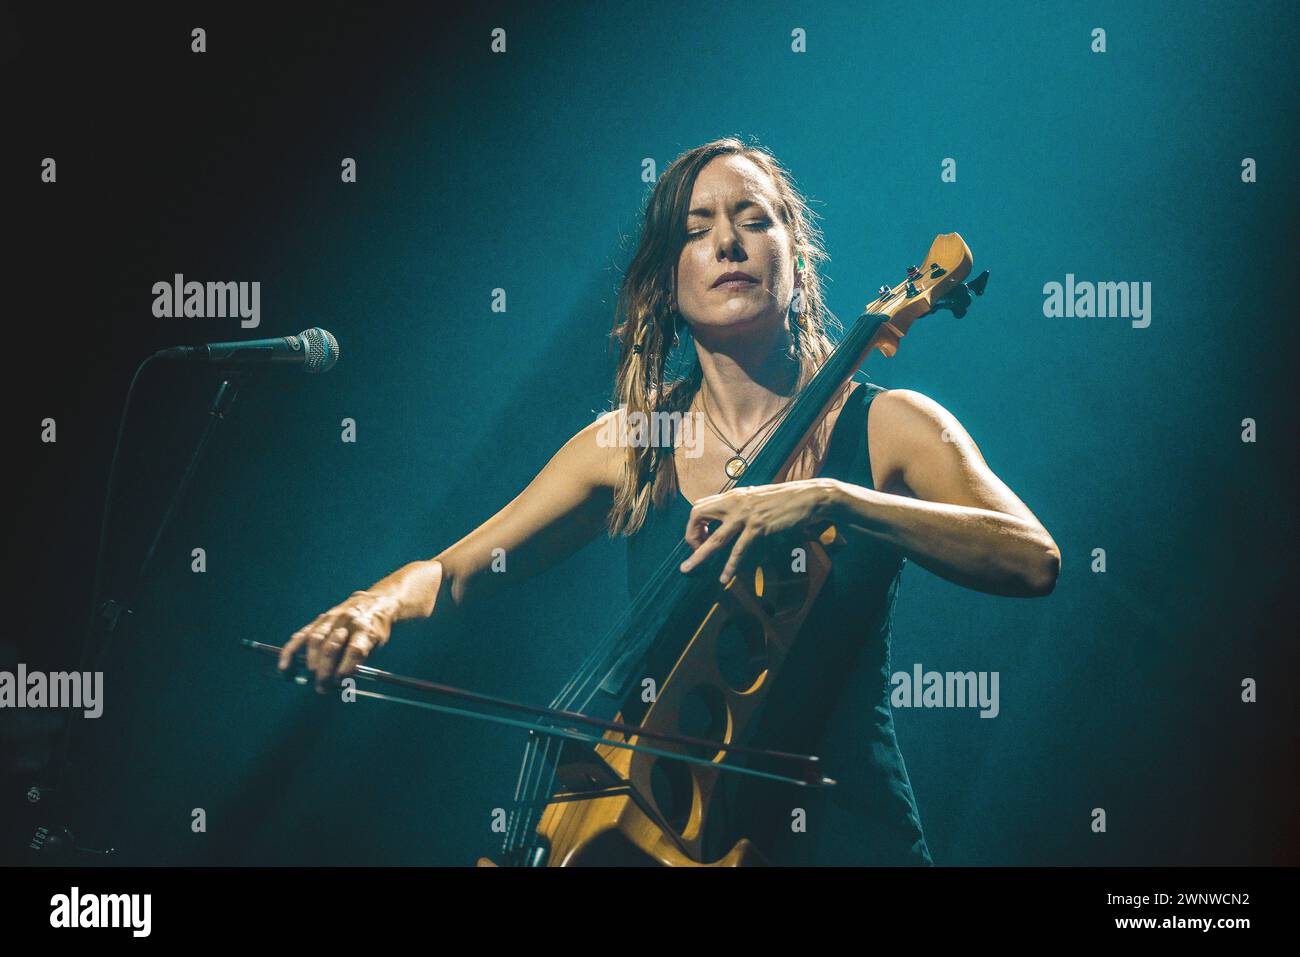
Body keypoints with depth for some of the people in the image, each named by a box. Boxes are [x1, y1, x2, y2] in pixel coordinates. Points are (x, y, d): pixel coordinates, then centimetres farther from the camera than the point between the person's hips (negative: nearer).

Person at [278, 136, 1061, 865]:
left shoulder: (886, 427, 0)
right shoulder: (628, 450, 7)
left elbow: (1033, 560, -16)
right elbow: (452, 574, 12)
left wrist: (832, 500, -25)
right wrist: (374, 607, -10)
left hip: (846, 830, -1)